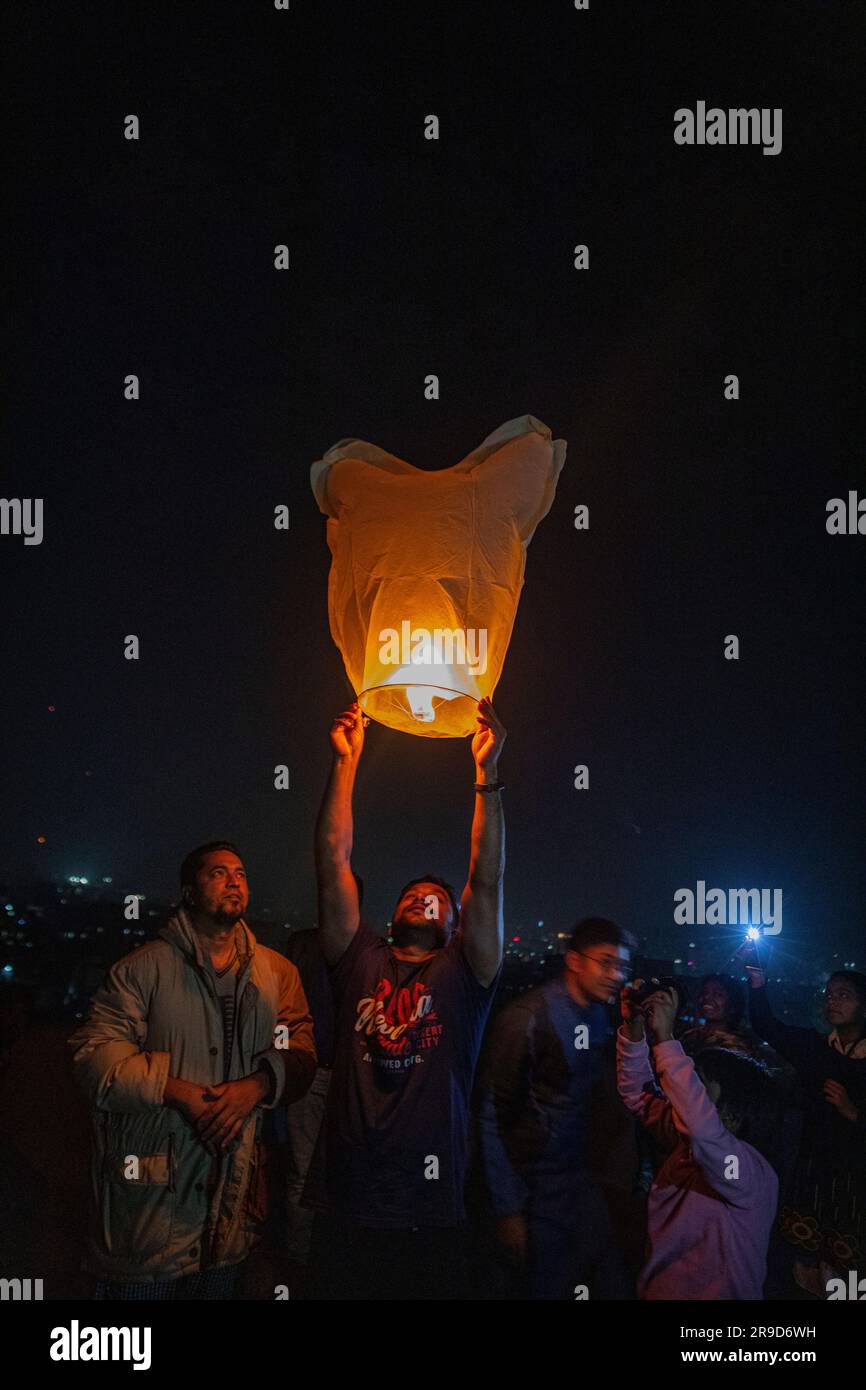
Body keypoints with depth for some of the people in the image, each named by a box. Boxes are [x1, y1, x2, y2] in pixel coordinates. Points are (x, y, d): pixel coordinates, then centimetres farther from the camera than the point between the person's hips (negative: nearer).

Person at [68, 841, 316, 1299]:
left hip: (232, 1189, 3)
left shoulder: (277, 973, 10)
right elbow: (94, 1052, -8)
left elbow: (301, 1055, 6)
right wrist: (180, 1093, -18)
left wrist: (258, 1084, -14)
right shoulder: (144, 966, -1)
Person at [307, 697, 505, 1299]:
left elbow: (487, 879, -5)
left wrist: (487, 772, -11)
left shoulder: (463, 974, 6)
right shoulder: (360, 963, 9)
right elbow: (333, 862, 5)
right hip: (347, 1210, 1)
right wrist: (346, 761, 2)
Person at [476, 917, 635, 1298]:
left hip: (582, 1181, 6)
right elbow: (491, 1117, -14)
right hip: (535, 1191, -6)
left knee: (610, 1286, 7)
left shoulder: (599, 1017, 5)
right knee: (545, 1289, 5)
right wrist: (507, 1209, -14)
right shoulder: (528, 1018, -16)